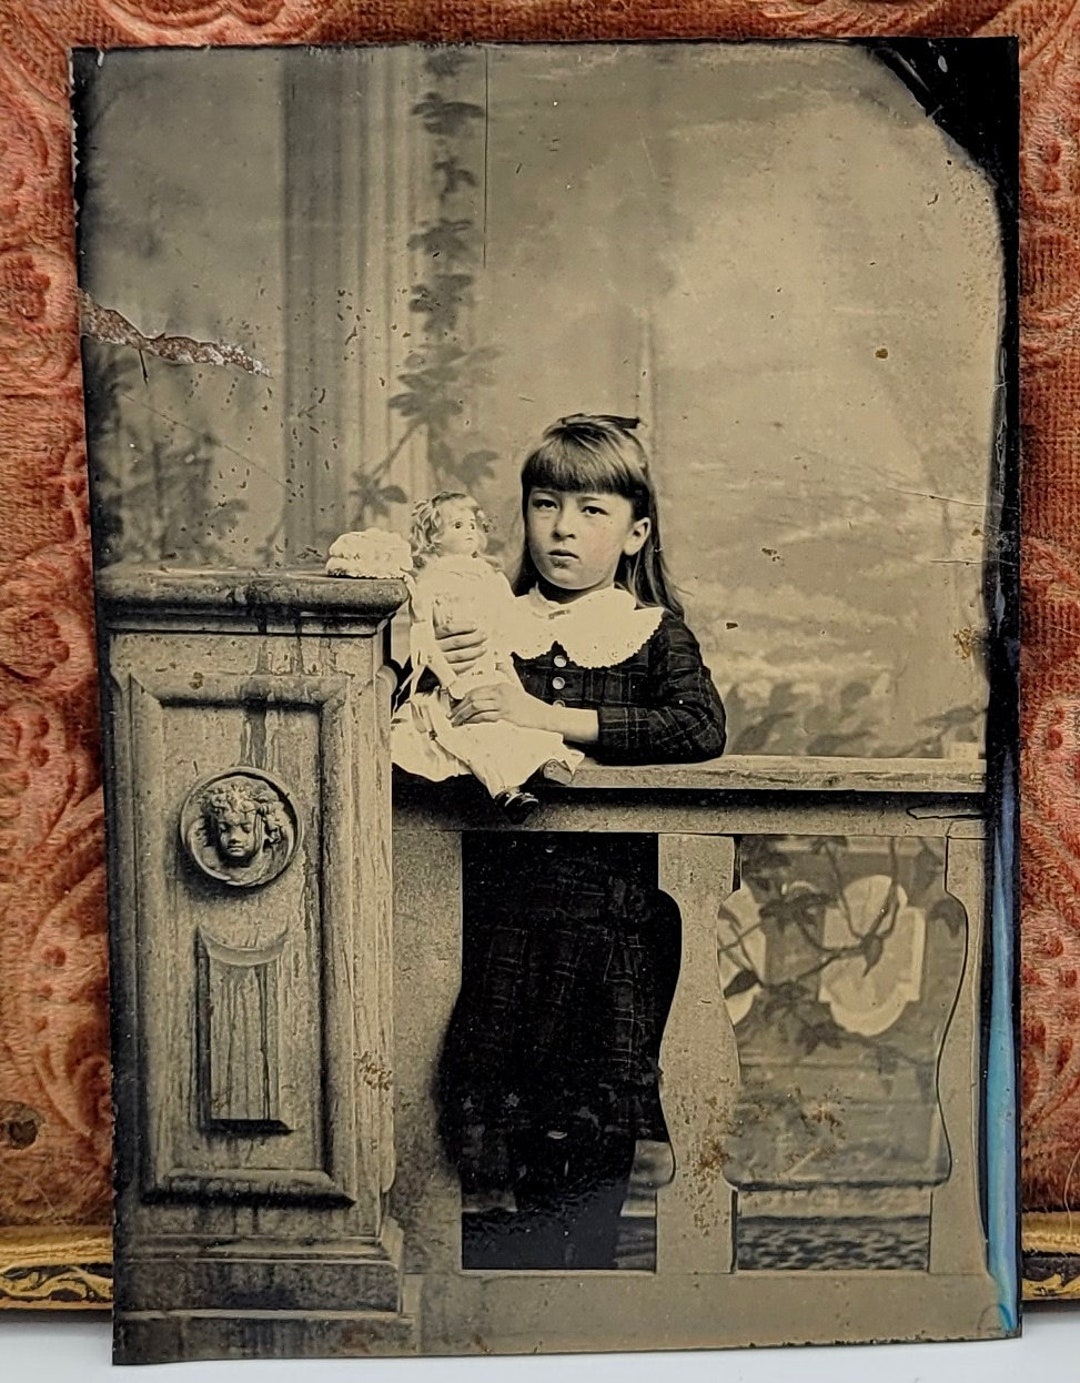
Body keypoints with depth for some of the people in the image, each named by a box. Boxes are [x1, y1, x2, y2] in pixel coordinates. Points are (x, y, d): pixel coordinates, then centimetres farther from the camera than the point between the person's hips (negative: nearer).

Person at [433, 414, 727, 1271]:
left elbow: (701, 729, -13)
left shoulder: (654, 633, 4)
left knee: (591, 1138, 1)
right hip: (502, 899, 1)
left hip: (608, 904, -1)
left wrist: (549, 718, -17)